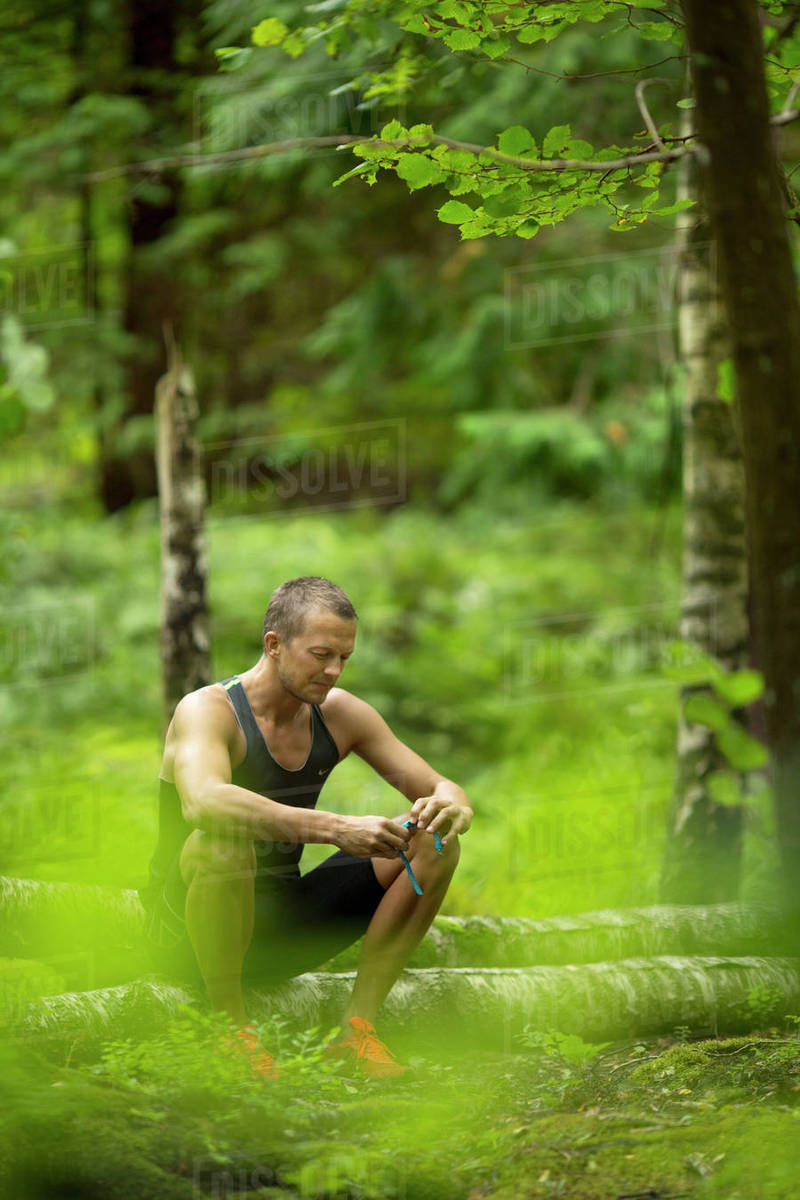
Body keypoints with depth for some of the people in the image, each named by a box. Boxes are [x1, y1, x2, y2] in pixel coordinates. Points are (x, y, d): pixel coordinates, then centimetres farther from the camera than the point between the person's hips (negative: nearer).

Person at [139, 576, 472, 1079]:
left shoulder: (339, 713, 2)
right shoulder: (208, 711, -18)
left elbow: (446, 790, 4)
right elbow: (202, 802, -41)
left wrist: (448, 807, -23)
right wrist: (336, 829, -47)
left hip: (280, 931, 6)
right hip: (188, 937, -6)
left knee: (434, 844, -7)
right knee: (224, 840, -39)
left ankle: (359, 1025, -11)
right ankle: (231, 1028, -21)